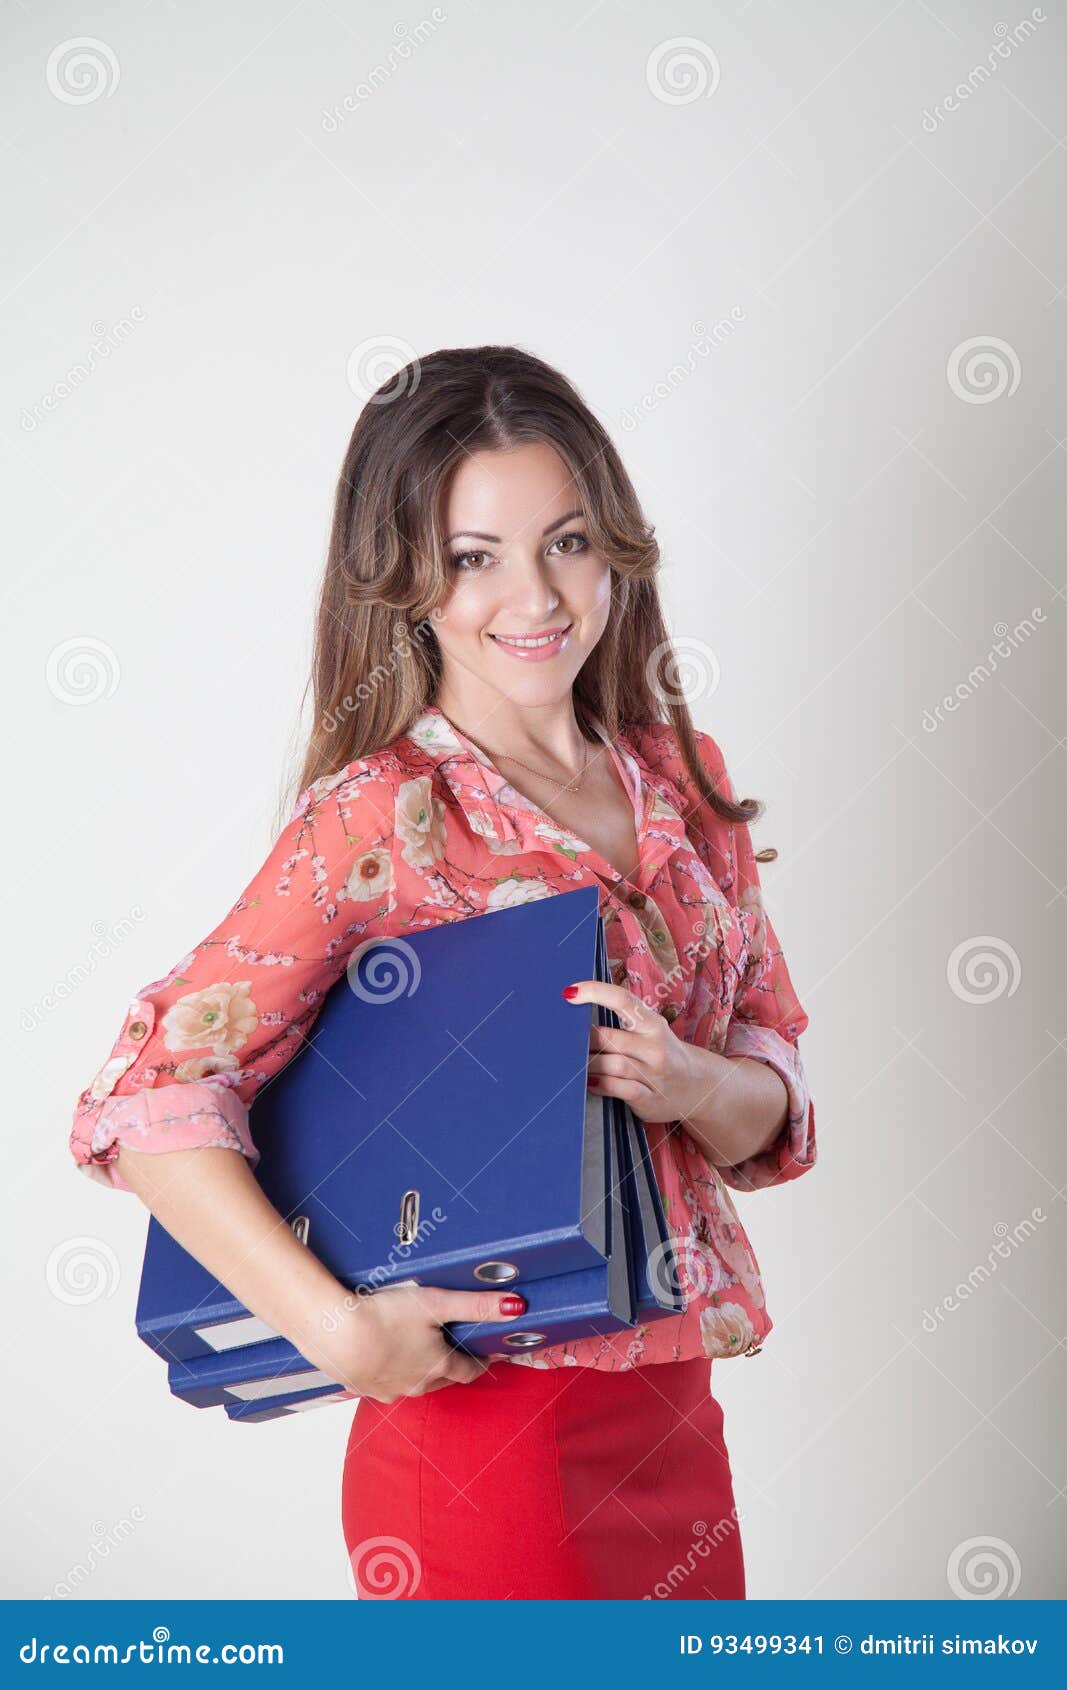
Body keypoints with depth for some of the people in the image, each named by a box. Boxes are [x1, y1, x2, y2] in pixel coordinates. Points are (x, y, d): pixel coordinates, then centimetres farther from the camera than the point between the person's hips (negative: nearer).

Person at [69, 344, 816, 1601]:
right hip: (488, 1422, -6)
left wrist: (688, 1083, -14)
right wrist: (337, 1328, -27)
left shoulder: (682, 778, 5)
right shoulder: (377, 818, -12)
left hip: (671, 1404, 6)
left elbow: (775, 1102, 8)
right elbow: (152, 1098, -18)